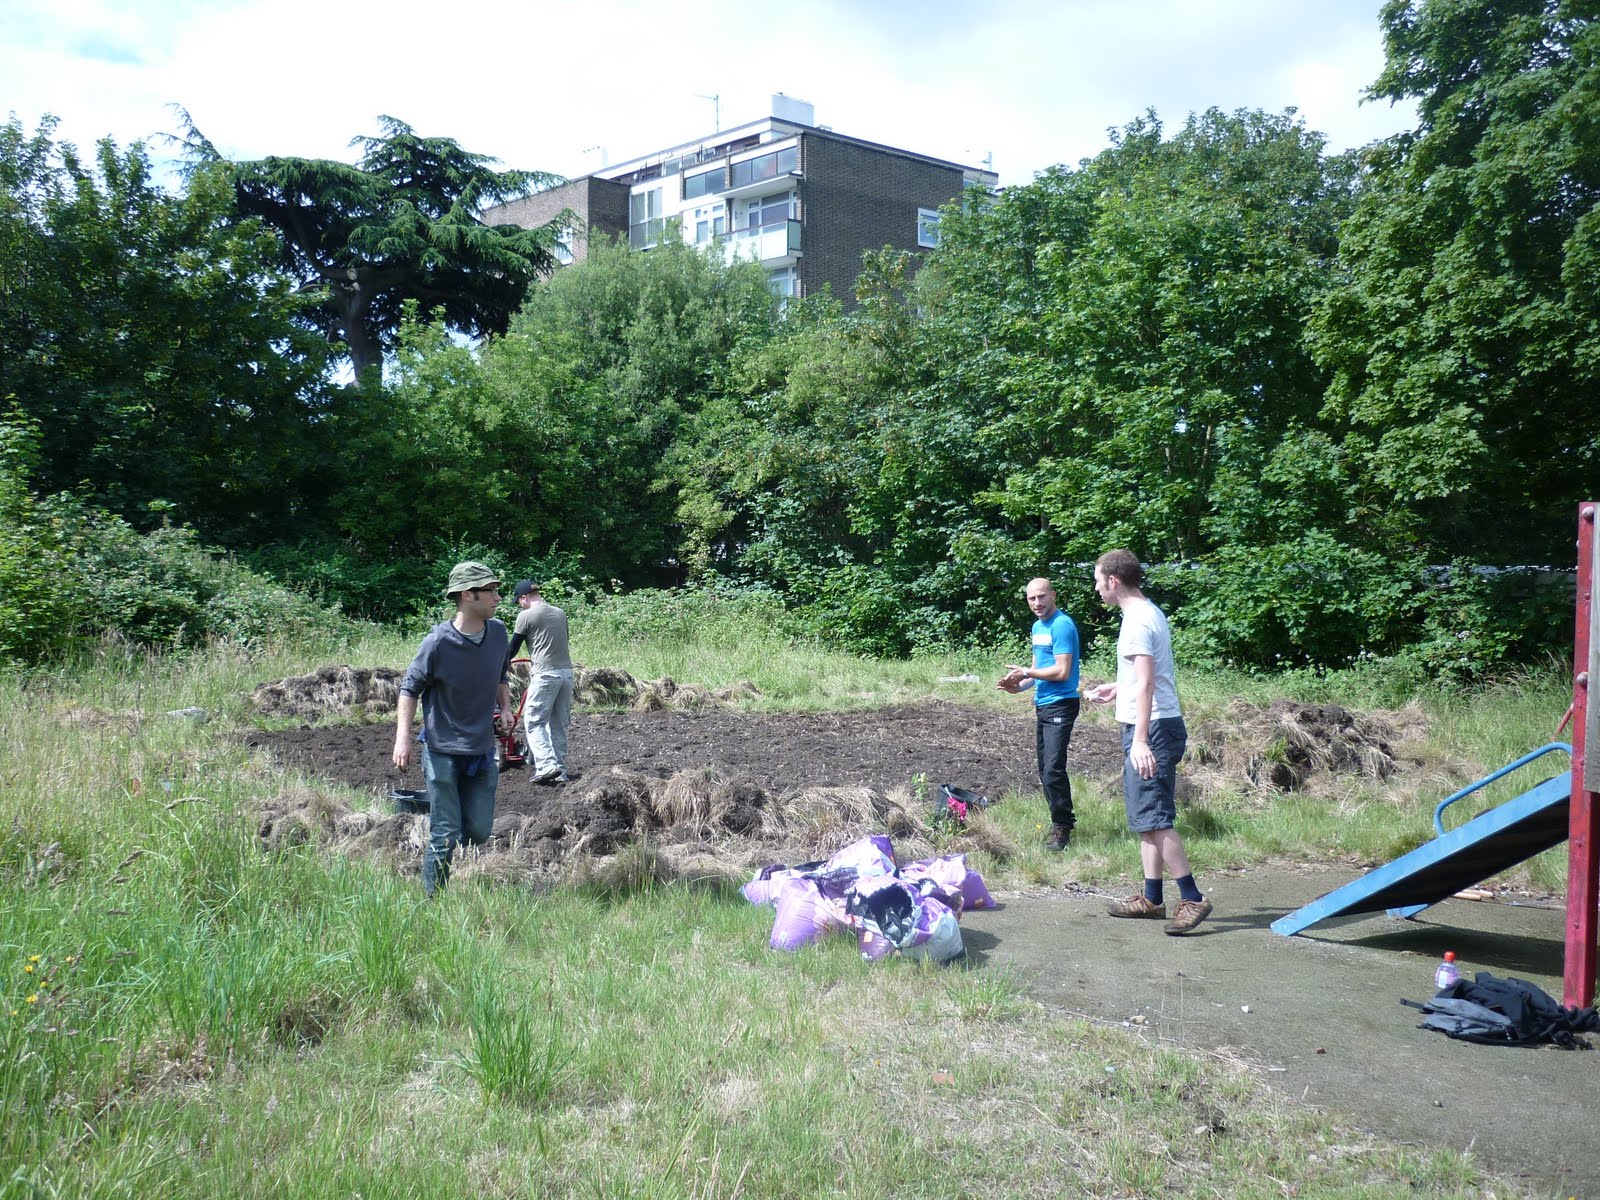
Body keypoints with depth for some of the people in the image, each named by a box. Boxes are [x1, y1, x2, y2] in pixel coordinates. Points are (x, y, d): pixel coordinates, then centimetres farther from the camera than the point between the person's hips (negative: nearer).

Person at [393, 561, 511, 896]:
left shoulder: (497, 632, 1)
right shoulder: (438, 642, -16)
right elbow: (410, 688, -7)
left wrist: (505, 706, 3)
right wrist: (403, 738, -15)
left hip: (483, 751, 5)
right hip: (443, 751, -5)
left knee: (479, 832, 10)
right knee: (446, 837, -1)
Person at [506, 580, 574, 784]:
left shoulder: (526, 616, -3)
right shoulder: (560, 613, 15)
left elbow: (513, 647, 3)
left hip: (545, 674, -6)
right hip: (566, 671, 6)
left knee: (534, 722, -1)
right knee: (558, 725, 11)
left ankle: (547, 765, -15)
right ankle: (560, 772, 11)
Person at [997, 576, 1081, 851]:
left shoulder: (1062, 626, -14)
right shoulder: (1038, 626, 14)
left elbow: (1062, 671, -20)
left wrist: (1026, 672, -10)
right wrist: (1019, 686, 2)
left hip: (1060, 705, -9)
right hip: (1042, 705, 9)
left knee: (1053, 770, -13)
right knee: (1045, 769, 12)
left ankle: (1062, 827, -3)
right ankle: (1060, 821, 22)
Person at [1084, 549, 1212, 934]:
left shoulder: (1137, 621, -16)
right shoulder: (1150, 613, 16)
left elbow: (1146, 683, -23)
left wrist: (1139, 740, -27)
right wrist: (1117, 689, 31)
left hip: (1151, 728, -11)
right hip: (1161, 726, 11)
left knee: (1152, 818, -10)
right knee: (1146, 817, 13)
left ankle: (1192, 898, -8)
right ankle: (1151, 898, 18)